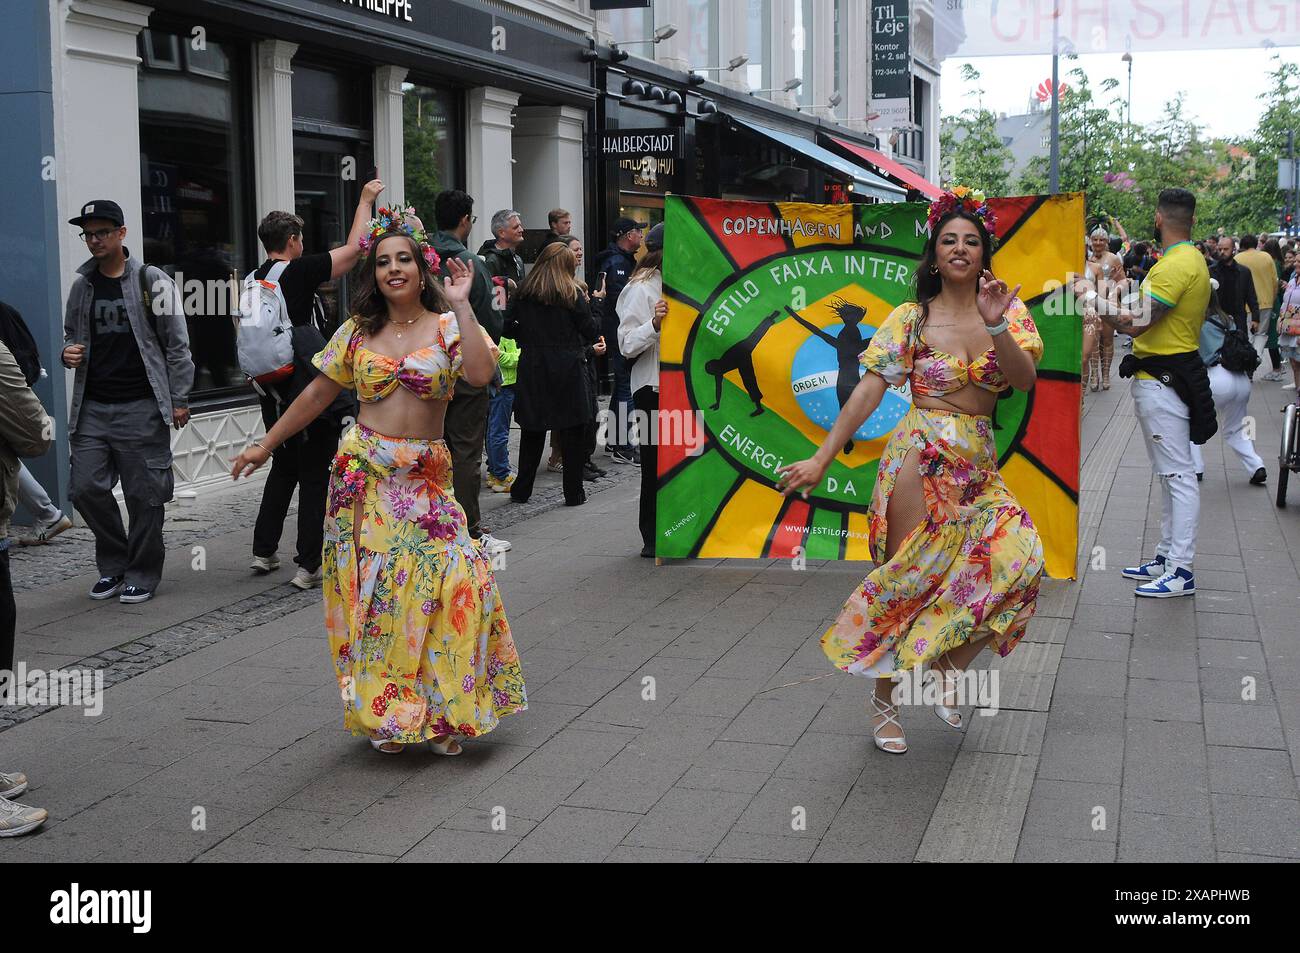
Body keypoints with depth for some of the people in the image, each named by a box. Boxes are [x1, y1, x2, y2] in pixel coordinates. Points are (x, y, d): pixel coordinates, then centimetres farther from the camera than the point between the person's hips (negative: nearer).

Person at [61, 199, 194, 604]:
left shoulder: (152, 281, -2)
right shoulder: (82, 285, 12)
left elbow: (177, 344, -2)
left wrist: (178, 398, -5)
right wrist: (68, 354, 1)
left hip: (140, 408, -5)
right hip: (92, 407, 5)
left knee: (144, 495, 0)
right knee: (85, 488, 0)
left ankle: (142, 575, 14)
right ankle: (114, 564, 20)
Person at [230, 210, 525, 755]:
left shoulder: (448, 326, 2)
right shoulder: (357, 331, 8)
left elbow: (481, 375, -18)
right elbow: (318, 393, 14)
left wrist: (461, 305, -15)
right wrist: (265, 445, 16)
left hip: (425, 479, -1)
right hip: (363, 474, 2)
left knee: (451, 580, -13)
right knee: (371, 592, 2)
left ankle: (439, 713, 2)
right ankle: (380, 714, 16)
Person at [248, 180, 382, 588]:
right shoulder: (300, 271, -12)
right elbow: (354, 248, -8)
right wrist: (365, 200, 4)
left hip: (274, 396, 7)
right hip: (309, 394, -7)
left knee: (283, 468, 21)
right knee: (314, 476, 0)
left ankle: (263, 551, 24)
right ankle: (308, 566, 2)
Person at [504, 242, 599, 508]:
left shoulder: (524, 292, 2)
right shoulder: (572, 294, -6)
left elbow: (508, 326, 2)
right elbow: (590, 332, -4)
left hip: (532, 367, 3)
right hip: (568, 369, -3)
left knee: (532, 429, 12)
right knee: (572, 431, 5)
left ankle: (521, 489, 15)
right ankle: (574, 493, 9)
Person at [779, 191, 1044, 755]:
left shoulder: (1009, 314, 6)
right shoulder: (911, 317, 0)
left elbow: (1025, 380, -9)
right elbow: (869, 390, -6)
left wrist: (996, 326, -26)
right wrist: (821, 460, -13)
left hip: (979, 464, 3)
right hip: (921, 458, -3)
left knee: (1017, 557, -17)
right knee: (908, 579, -4)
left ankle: (950, 665, 5)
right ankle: (884, 702, 14)